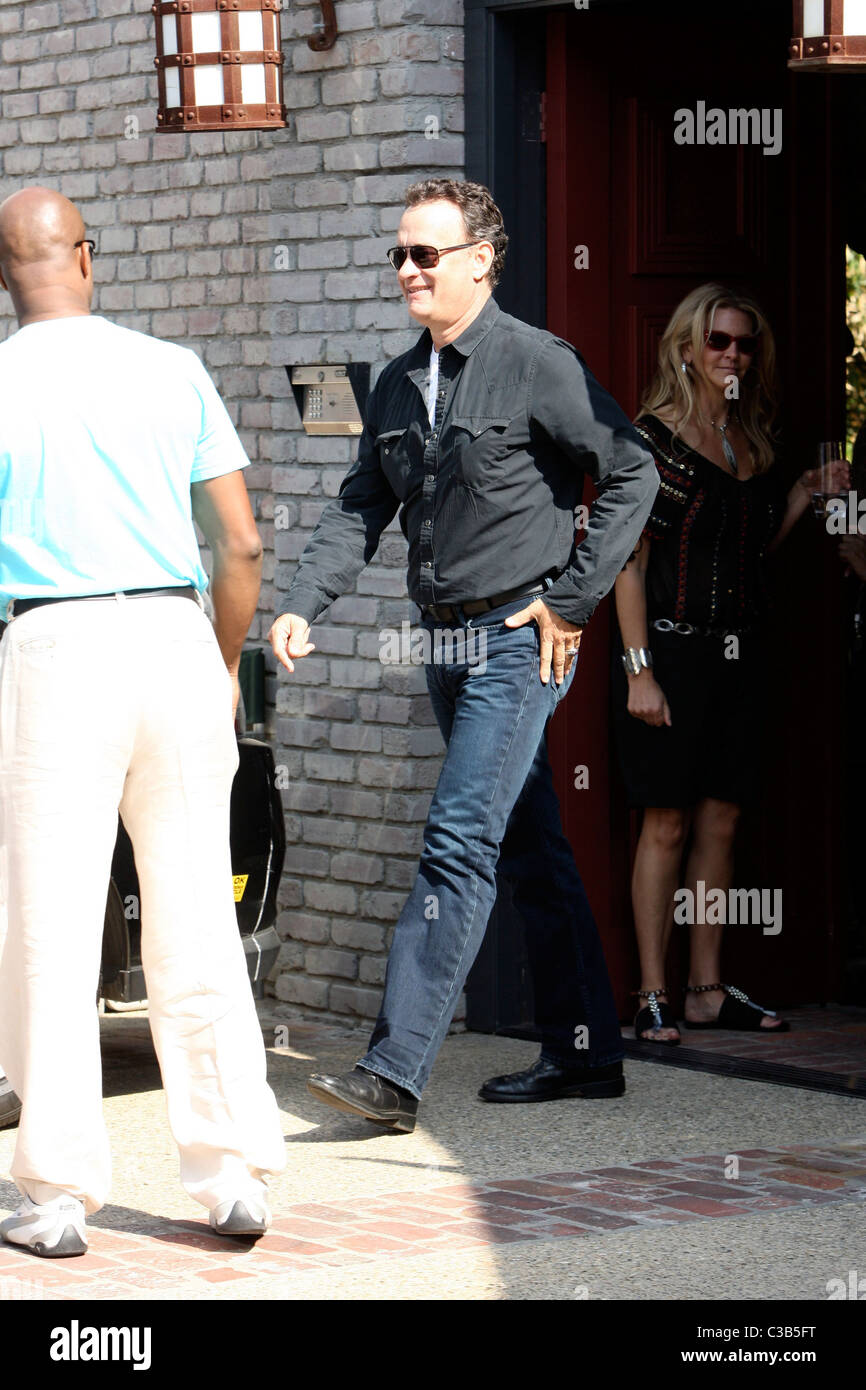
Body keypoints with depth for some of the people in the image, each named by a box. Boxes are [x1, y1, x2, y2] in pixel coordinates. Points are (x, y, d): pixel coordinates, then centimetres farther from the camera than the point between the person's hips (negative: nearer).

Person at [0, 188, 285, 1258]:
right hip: (174, 641, 3)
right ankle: (233, 1175, 8)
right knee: (197, 927, 8)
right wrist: (226, 671, 19)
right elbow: (242, 545, 5)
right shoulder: (173, 372, 6)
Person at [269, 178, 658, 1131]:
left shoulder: (536, 365, -9)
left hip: (520, 641, -8)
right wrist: (302, 606, -1)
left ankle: (395, 1070, -16)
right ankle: (583, 1054, 21)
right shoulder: (397, 386, 12)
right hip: (449, 646, 8)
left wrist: (570, 600, -11)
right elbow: (360, 511, 14)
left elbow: (632, 474, -9)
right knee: (531, 850, 13)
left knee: (458, 845, -13)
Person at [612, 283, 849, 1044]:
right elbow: (629, 561, -9)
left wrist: (804, 494, 6)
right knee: (667, 824, -4)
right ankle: (654, 996, 1)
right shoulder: (654, 438, -6)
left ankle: (708, 988, 14)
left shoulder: (754, 441, 12)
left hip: (738, 655, 6)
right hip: (672, 648, -6)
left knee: (721, 822, 8)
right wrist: (640, 669, -14)